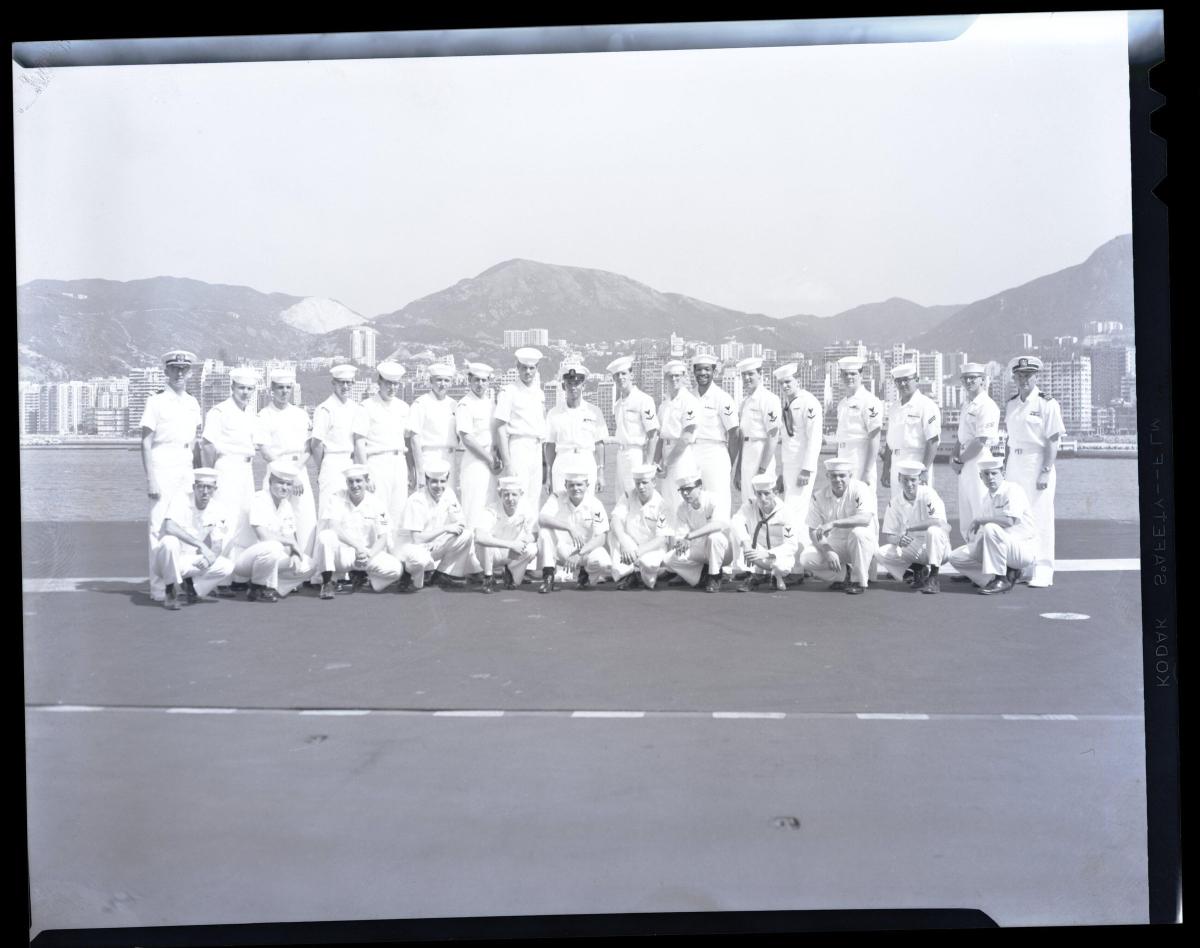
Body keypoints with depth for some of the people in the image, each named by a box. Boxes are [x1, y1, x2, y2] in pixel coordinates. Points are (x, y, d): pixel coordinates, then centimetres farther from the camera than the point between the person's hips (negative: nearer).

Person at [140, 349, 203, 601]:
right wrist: (151, 479, -12)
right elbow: (146, 443, -6)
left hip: (186, 469, 6)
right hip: (162, 469, -6)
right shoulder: (156, 401, -3)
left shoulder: (193, 403, 14)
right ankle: (157, 587, -4)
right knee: (159, 527, -7)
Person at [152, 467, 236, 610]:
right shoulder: (181, 498, -18)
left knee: (227, 566, -17)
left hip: (190, 561, 4)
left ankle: (191, 585, 8)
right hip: (166, 557, -4)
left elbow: (217, 547, -3)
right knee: (170, 541, -38)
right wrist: (201, 545, -41)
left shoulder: (216, 511, -4)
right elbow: (169, 527, -36)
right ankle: (170, 591, -17)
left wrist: (210, 557, -27)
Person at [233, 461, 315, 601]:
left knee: (306, 565, -8)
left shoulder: (288, 507, 7)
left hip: (272, 557, 7)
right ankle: (258, 589, -14)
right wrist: (291, 542, -15)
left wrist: (295, 554, -16)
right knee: (272, 547, -37)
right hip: (243, 557, -7)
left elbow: (292, 537, 6)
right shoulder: (259, 500, -16)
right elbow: (263, 536, -25)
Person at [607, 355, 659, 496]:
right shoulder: (618, 403, 14)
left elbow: (652, 434, -12)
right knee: (622, 497, 11)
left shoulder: (644, 400, -9)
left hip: (637, 454, -8)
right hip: (621, 453, 8)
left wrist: (647, 463, -16)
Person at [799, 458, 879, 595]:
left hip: (864, 544, -3)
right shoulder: (819, 496, -5)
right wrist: (828, 552, -21)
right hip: (833, 544, 3)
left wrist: (833, 524, -40)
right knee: (805, 559, -20)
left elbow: (865, 518, -35)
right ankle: (842, 575, 4)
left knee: (858, 532, -37)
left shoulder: (860, 490, -17)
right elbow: (813, 531, -4)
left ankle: (860, 580, -17)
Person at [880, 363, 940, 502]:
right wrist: (886, 470, 16)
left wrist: (924, 470, -18)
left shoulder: (926, 406, -7)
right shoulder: (893, 408, 16)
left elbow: (933, 442, -12)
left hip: (917, 463, -7)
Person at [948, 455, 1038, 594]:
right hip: (1003, 547, 8)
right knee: (956, 557, -3)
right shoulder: (987, 497, 10)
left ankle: (1001, 580, -21)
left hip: (1024, 549, -8)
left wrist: (979, 520, -18)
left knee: (991, 528, -36)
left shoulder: (1012, 490, -14)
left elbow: (1009, 520, -28)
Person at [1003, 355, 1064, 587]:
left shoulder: (1047, 404, -7)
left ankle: (1042, 572, 2)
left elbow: (1053, 442, -10)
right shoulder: (1011, 404, 11)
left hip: (1037, 463, -6)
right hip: (1015, 464, 6)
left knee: (1040, 516, -4)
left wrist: (1046, 472, -16)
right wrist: (1006, 468, 13)